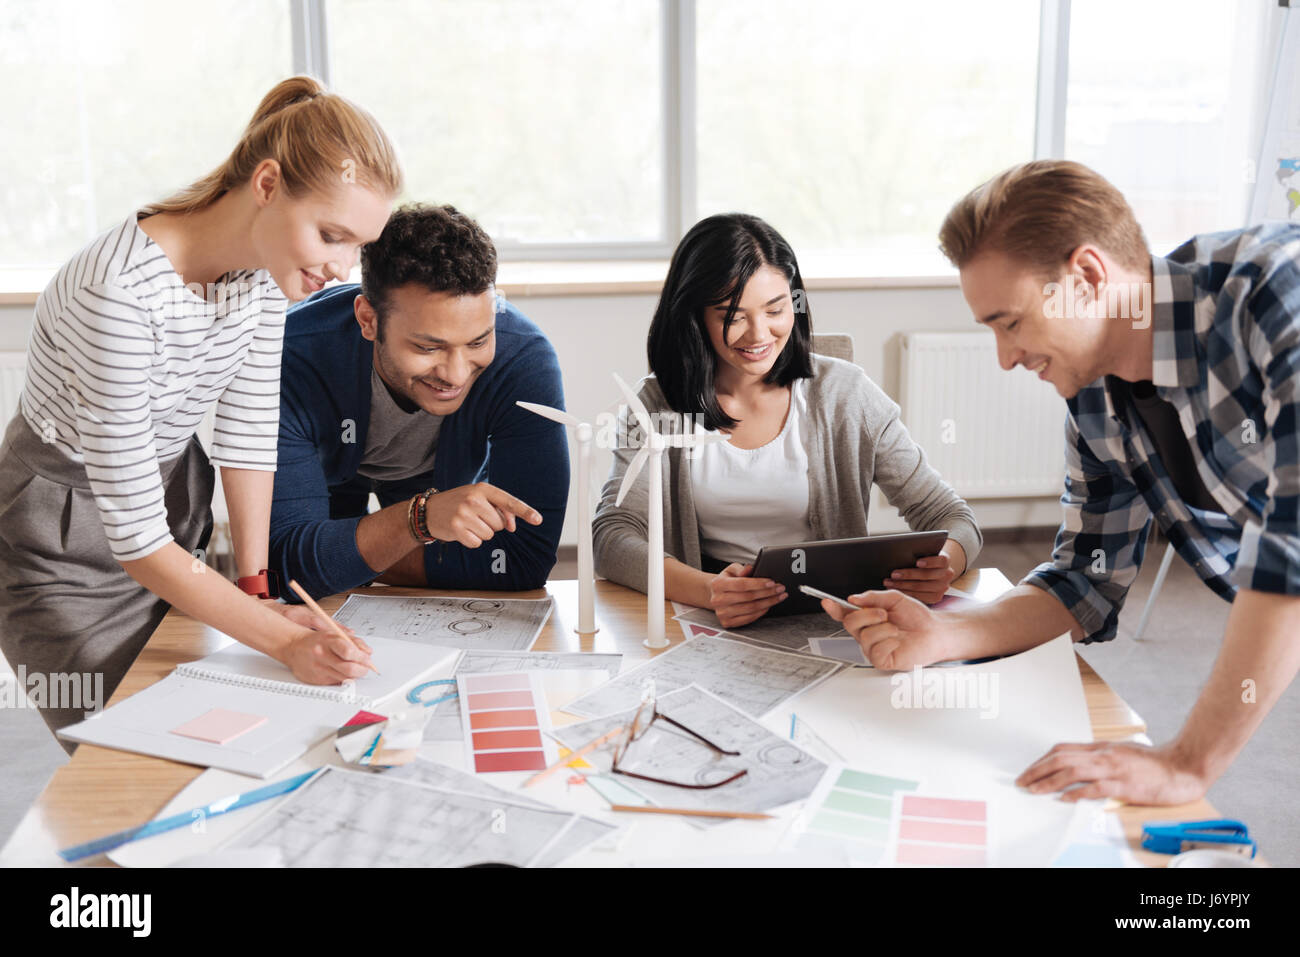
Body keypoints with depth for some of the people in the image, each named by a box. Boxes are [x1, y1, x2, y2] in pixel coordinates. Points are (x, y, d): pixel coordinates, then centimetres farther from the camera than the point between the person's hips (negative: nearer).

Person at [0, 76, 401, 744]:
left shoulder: (266, 261, -12)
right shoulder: (119, 293, -35)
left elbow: (249, 428, -4)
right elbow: (135, 541, -32)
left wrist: (255, 586, -9)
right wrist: (286, 642, -34)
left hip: (174, 499, 7)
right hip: (64, 544, -6)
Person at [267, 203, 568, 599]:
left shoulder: (525, 361, -36)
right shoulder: (292, 362, -37)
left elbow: (526, 559, -34)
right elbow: (290, 559, -38)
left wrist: (351, 561, -31)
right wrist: (421, 517, -56)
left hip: (446, 480, 0)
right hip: (331, 469, 1)